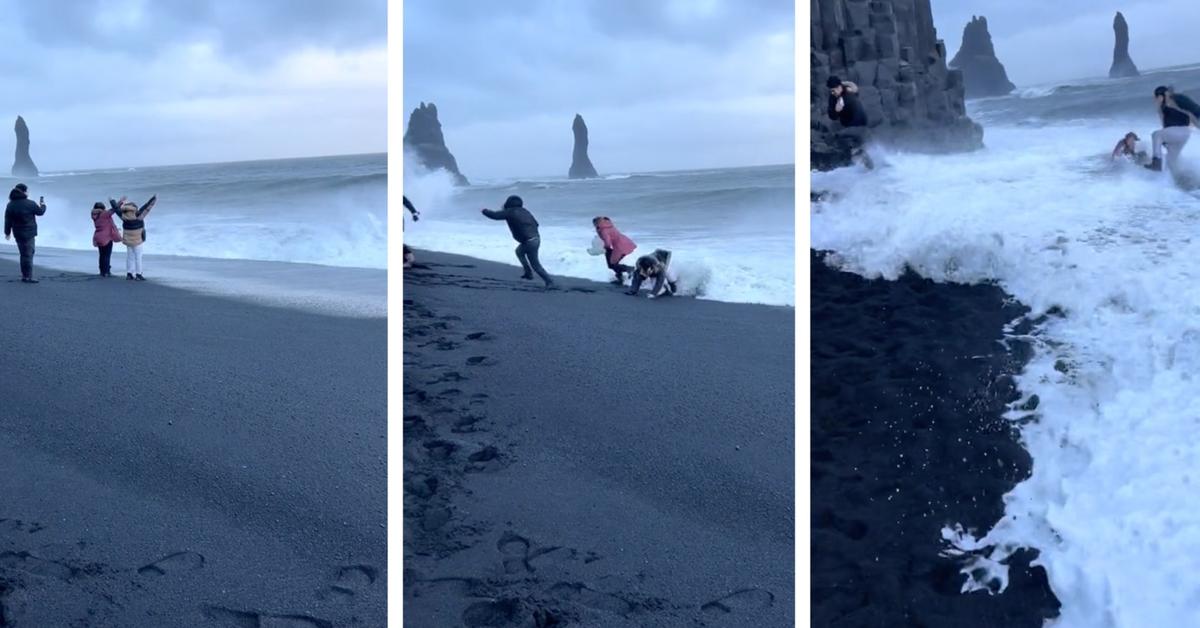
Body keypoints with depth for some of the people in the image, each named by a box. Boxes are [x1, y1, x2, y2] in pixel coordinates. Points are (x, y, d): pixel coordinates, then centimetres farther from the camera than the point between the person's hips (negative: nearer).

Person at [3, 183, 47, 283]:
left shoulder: (10, 205, 1)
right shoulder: (30, 204, -15)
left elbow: (8, 220, 4)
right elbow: (40, 212, 0)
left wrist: (7, 232, 14)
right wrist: (43, 205, 22)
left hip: (18, 233, 6)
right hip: (28, 233, -6)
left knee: (24, 254, 17)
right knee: (28, 254, -3)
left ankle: (24, 275, 22)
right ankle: (28, 277, -7)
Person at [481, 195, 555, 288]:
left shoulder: (510, 212, -6)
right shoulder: (524, 211, 14)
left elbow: (494, 215, -3)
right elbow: (536, 223, 16)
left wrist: (485, 211, 16)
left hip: (529, 242, -8)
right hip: (536, 238, 8)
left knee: (535, 265, 3)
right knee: (519, 251, 31)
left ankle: (550, 282, 4)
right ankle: (528, 273, 33)